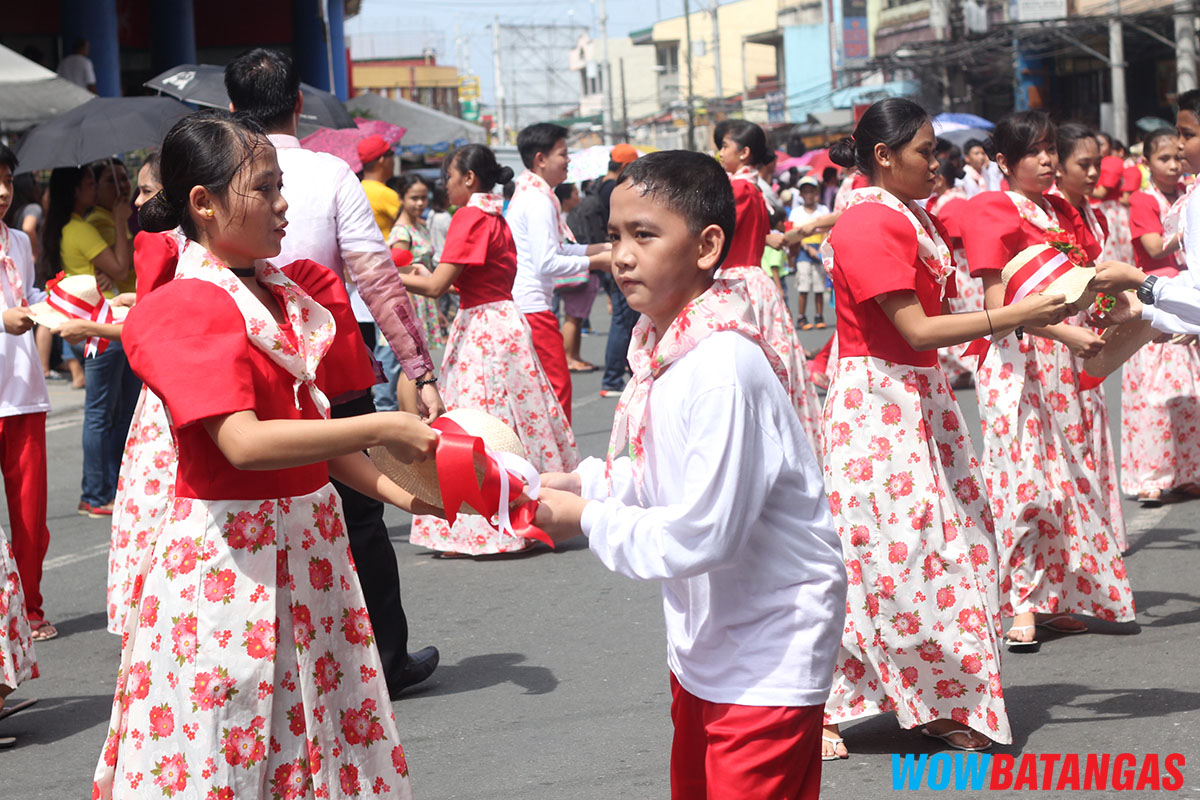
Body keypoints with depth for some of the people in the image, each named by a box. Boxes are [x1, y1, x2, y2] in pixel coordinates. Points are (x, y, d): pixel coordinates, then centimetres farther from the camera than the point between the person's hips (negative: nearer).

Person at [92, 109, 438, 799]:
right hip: (225, 555, -7)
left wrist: (401, 492, -2)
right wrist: (379, 428, -25)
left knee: (331, 742, 11)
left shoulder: (299, 294, 11)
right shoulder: (185, 310, -13)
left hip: (311, 545, 7)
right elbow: (243, 442, -25)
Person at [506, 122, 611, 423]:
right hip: (532, 306, -10)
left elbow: (552, 249, 23)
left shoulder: (527, 194, 17)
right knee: (557, 384, -5)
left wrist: (600, 248, 16)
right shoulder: (540, 201, -14)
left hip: (515, 304, 10)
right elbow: (548, 263, -19)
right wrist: (595, 261, -10)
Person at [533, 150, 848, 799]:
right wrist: (583, 483, 0)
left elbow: (699, 534, -27)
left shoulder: (723, 368, -26)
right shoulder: (664, 345, 3)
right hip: (704, 644, 9)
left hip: (764, 662, -9)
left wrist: (588, 519, -15)